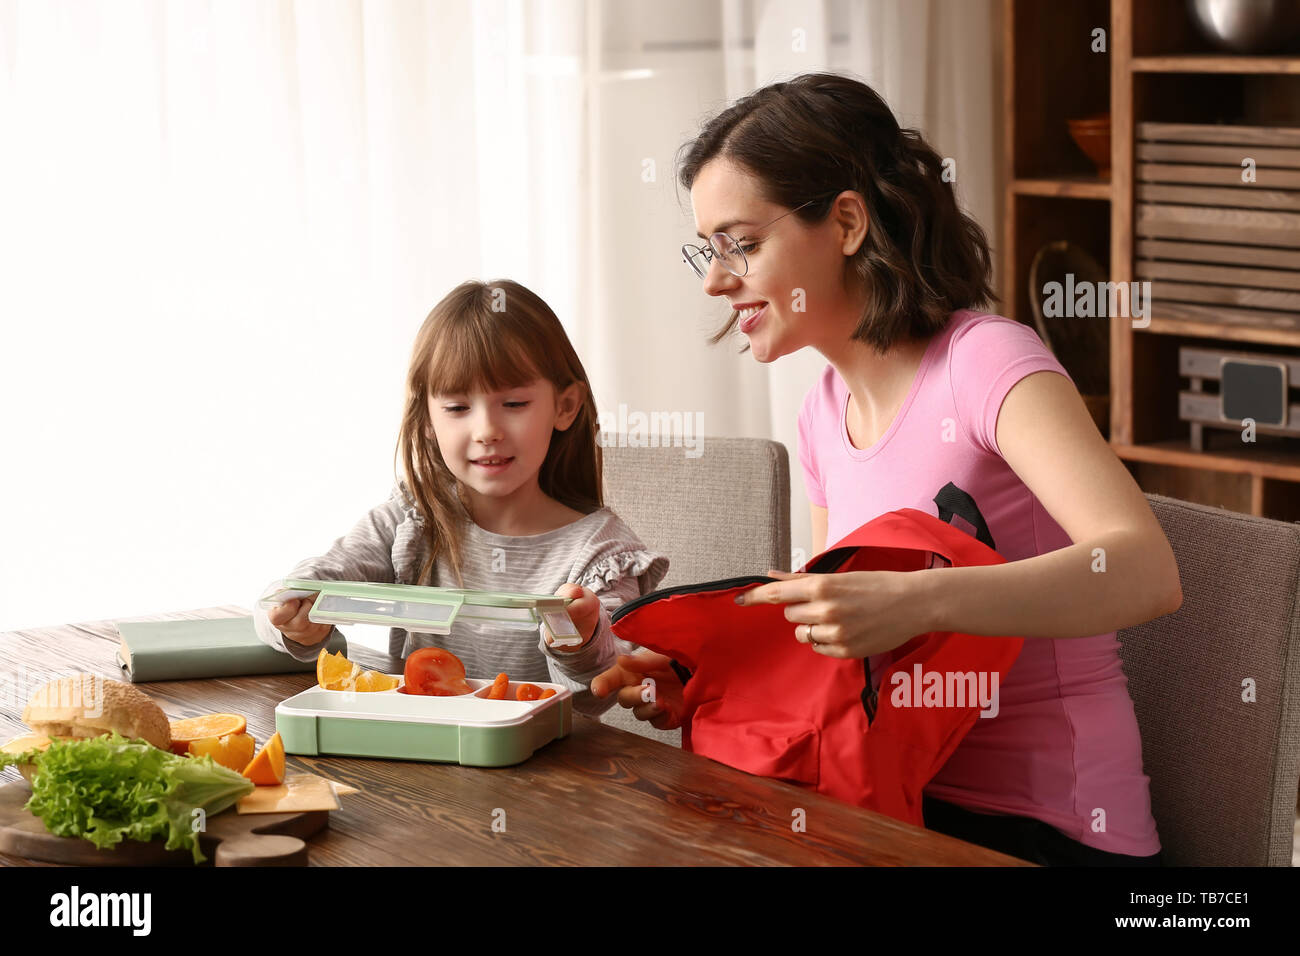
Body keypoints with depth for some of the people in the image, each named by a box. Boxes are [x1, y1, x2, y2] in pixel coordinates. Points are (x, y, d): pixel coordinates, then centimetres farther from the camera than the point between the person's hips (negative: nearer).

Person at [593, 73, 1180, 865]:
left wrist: (913, 603, -40)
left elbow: (1147, 572, -28)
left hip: (1046, 831, -6)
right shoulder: (826, 414, 9)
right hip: (905, 808, 6)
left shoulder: (985, 360, -14)